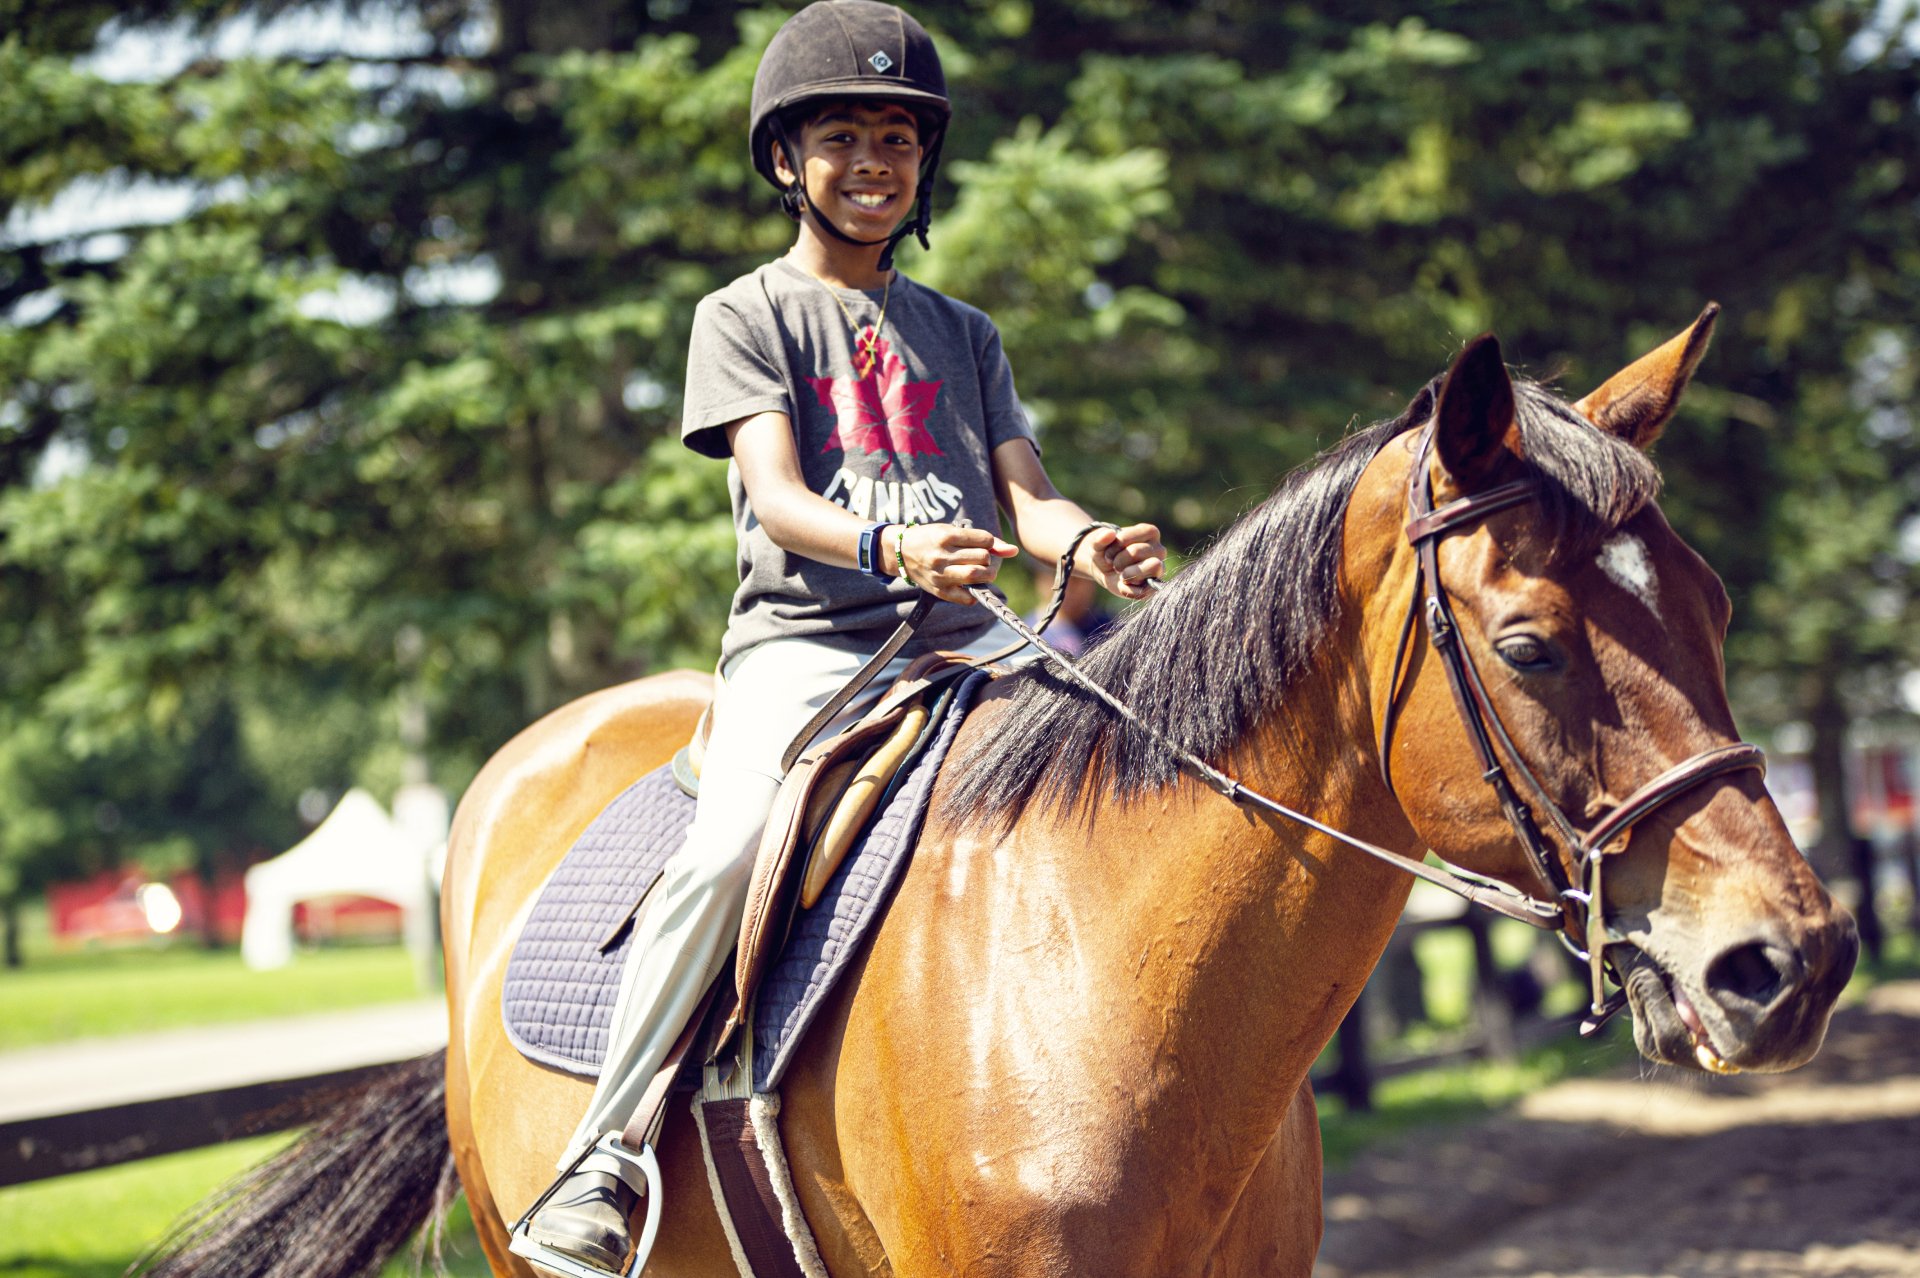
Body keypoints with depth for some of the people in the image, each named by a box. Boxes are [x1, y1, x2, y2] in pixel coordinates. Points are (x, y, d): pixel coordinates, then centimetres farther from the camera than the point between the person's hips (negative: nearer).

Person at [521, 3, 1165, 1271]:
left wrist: (1089, 547, -17)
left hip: (964, 641, 4)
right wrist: (886, 546, -31)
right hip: (804, 642, -4)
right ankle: (600, 1151, -20)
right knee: (727, 848, -30)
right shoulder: (746, 315, 7)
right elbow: (774, 494, -9)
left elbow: (1028, 493, 8)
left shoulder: (963, 334, 20)